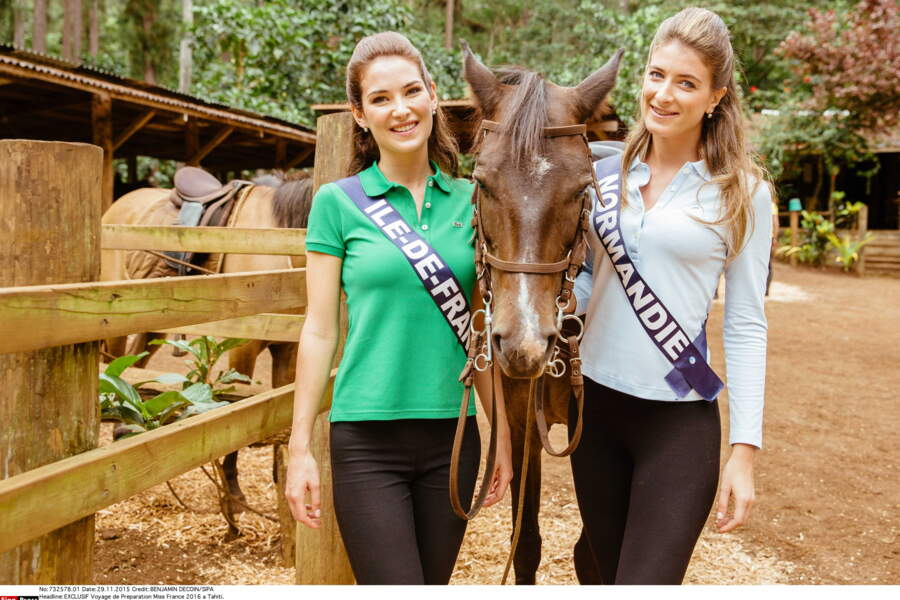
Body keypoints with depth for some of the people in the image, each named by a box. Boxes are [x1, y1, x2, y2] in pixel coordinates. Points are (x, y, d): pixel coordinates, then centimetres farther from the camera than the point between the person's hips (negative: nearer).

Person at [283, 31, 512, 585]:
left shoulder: (470, 201, 5)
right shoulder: (338, 203, -3)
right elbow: (319, 331, -2)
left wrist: (504, 434, 9)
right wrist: (300, 448, -3)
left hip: (453, 435, 3)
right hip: (367, 439, -3)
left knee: (435, 582, 17)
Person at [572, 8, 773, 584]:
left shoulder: (741, 193, -5)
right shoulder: (606, 172, 4)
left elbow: (746, 326, -4)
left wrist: (746, 450, -8)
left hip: (680, 422, -4)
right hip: (595, 405, 4)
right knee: (607, 570, 18)